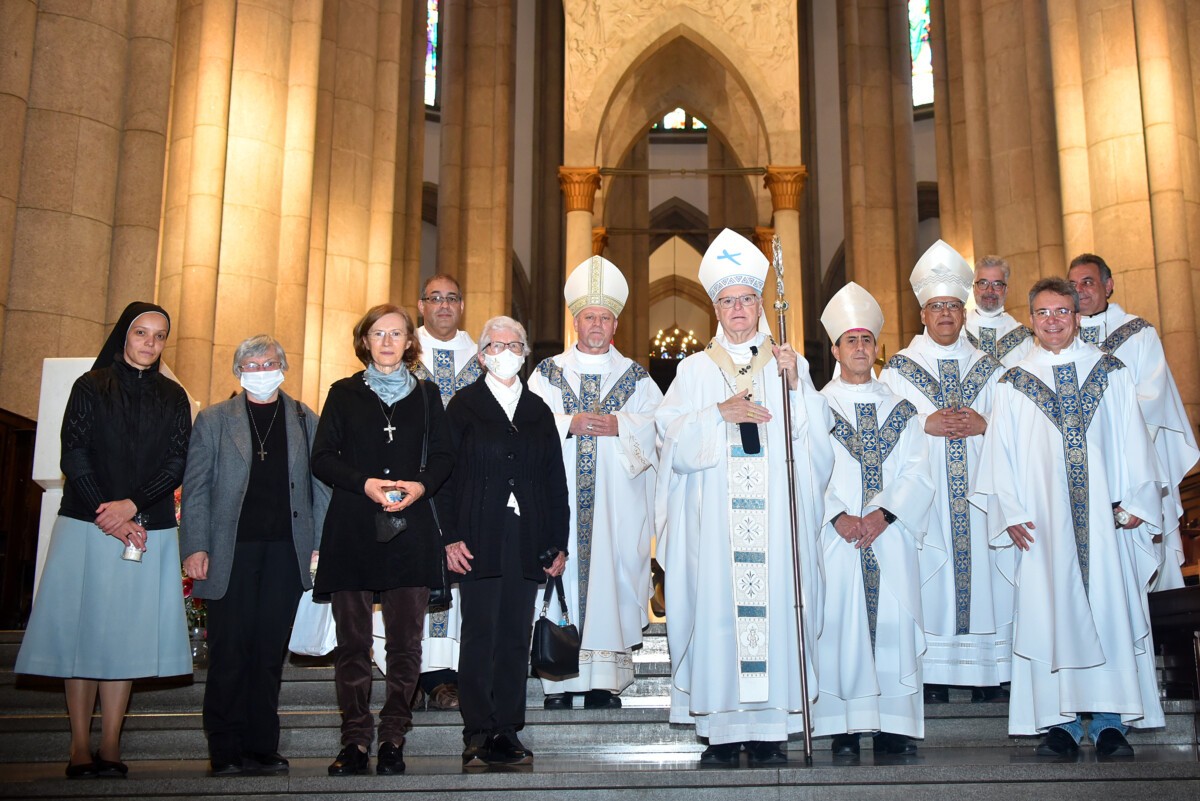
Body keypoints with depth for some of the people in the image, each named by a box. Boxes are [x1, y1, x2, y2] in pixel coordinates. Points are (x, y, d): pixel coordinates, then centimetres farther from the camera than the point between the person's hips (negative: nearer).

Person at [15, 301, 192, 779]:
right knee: (84, 628, -2)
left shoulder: (173, 398, 11)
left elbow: (177, 464, 2)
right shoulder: (90, 387, 5)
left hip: (149, 530, 2)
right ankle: (80, 748, 3)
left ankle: (110, 748, 2)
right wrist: (108, 517, -11)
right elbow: (74, 457, -2)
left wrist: (132, 506, -13)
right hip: (87, 526, -1)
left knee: (127, 632, 0)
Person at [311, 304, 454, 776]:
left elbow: (443, 456, 11)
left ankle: (393, 739, 7)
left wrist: (422, 485, -10)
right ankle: (355, 741, 6)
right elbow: (322, 457, 4)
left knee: (406, 640, -2)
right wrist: (364, 483, -12)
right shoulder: (344, 394, 11)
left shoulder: (426, 395, 14)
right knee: (352, 640, 0)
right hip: (352, 530, 0)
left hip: (410, 530, 1)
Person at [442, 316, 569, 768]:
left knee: (517, 637, 4)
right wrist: (450, 538, -9)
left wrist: (558, 544, 7)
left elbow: (555, 481, 14)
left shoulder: (538, 411, 16)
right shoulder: (464, 404, 6)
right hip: (479, 540, -3)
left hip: (527, 540, 3)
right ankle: (478, 736, 2)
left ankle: (507, 732, 11)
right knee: (480, 637, -4)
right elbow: (446, 473, 0)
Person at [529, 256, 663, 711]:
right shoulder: (549, 372, 13)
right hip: (561, 494, 0)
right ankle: (560, 678, 0)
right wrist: (570, 423, -13)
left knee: (611, 569, -4)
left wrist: (618, 425, -14)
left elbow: (657, 425, 2)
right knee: (562, 572, -5)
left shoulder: (635, 376, 14)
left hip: (617, 498, 0)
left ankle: (604, 680, 0)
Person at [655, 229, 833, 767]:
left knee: (775, 602, -5)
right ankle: (722, 729, 0)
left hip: (777, 514, 0)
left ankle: (770, 730, 0)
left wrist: (796, 384, -9)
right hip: (714, 516, 0)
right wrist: (720, 413, -11)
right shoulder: (695, 370, 13)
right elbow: (672, 435, 2)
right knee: (716, 606, -6)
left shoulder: (788, 364, 14)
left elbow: (817, 435, 4)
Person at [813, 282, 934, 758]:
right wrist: (838, 516, -13)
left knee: (893, 621, -2)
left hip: (891, 533, 2)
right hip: (837, 535, -1)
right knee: (841, 621, -5)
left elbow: (916, 472, 5)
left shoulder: (900, 407, 14)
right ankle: (845, 728, 0)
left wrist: (885, 513, -10)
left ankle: (893, 727, 4)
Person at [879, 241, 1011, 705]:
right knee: (930, 575, -6)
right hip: (924, 491, -2)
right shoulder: (899, 368, 9)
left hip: (981, 488, 2)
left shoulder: (988, 367, 15)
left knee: (983, 567, -3)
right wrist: (925, 423, -13)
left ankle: (988, 675, 4)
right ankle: (933, 674, -1)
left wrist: (983, 424, -9)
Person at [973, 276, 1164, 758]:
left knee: (1110, 607, -2)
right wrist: (1009, 513, -3)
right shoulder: (1014, 384, 9)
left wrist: (1134, 502, -1)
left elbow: (1134, 441, 8)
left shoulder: (1110, 372, 10)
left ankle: (1110, 722, 4)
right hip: (1042, 523, 0)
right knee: (1051, 613, -2)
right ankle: (1061, 722, 3)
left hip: (1105, 517, 0)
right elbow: (999, 453, 6)